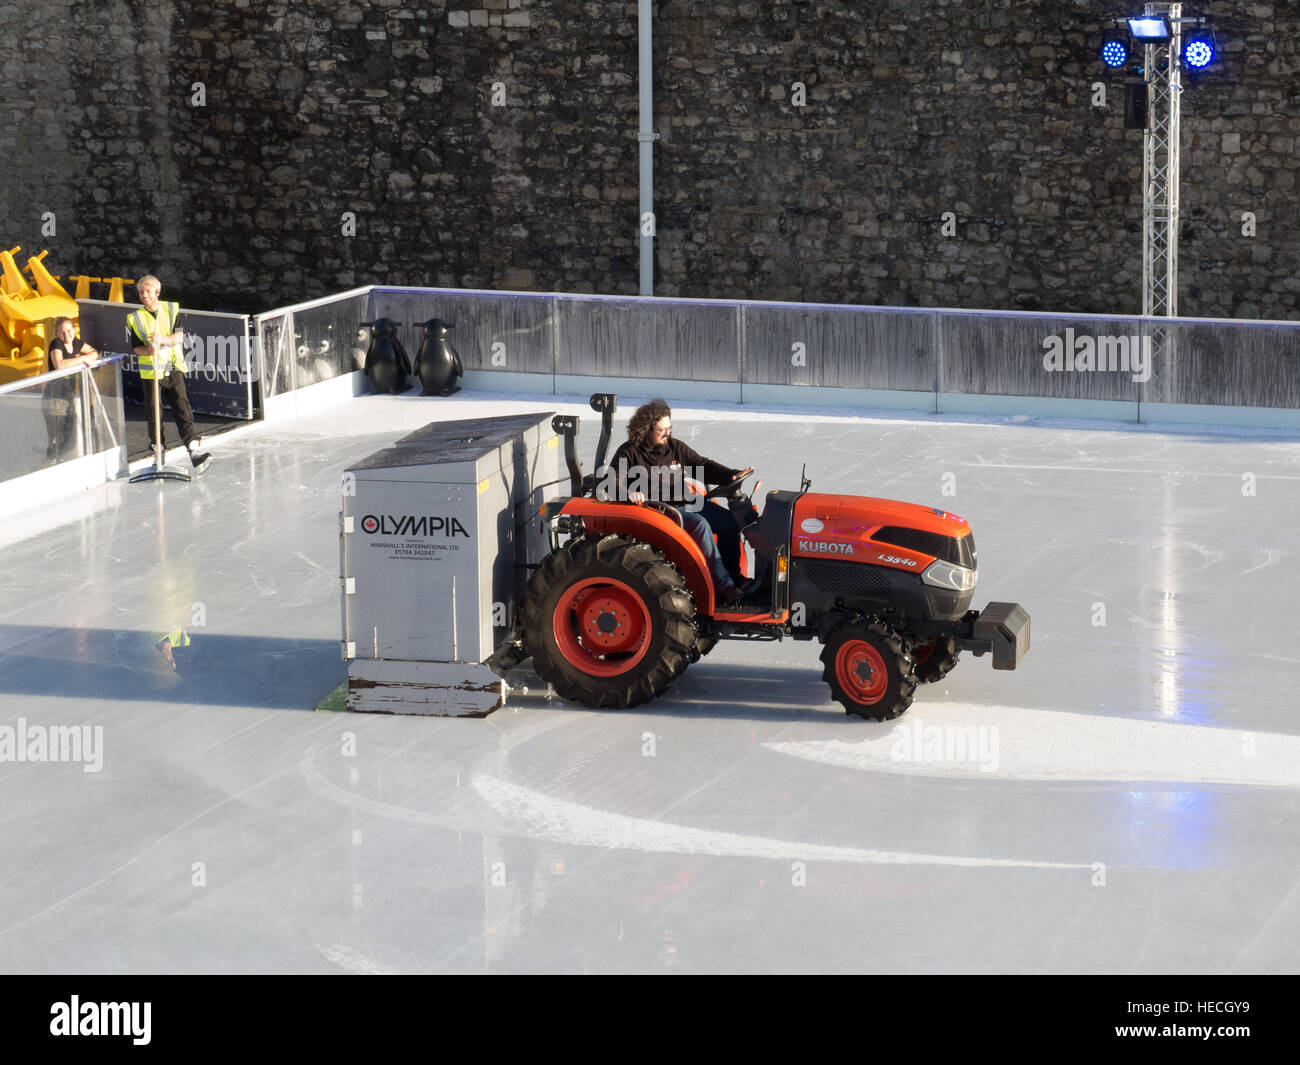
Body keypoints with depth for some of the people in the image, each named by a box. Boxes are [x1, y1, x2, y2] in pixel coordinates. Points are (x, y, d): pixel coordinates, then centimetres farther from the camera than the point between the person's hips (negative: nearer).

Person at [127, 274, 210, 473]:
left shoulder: (172, 310, 2)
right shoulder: (135, 318, 2)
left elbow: (180, 336, -6)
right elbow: (135, 347, -1)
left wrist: (162, 339, -25)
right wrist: (148, 350, -23)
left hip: (173, 369, 0)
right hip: (150, 371, 0)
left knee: (182, 408, -8)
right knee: (154, 413, 3)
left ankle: (193, 450, -13)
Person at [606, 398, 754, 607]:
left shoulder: (675, 447, 11)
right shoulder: (629, 452, -4)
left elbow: (702, 466, 12)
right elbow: (614, 482, -10)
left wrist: (732, 475, -3)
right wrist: (629, 494, -33)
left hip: (685, 503, 7)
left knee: (729, 521, -12)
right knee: (699, 525, -31)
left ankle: (733, 576, 0)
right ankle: (722, 587, -33)